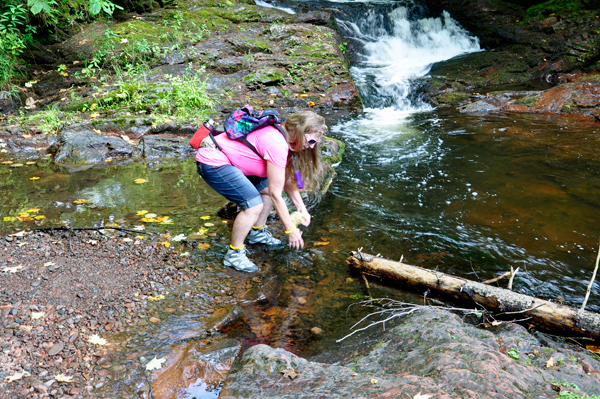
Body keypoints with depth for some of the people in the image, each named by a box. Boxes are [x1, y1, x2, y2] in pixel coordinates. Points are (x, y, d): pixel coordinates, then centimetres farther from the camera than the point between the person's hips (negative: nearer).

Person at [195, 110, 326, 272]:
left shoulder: (281, 135, 4)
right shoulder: (277, 145, -26)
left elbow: (287, 180, 12)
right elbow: (276, 195, -21)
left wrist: (301, 208, 5)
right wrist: (291, 230, -12)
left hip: (228, 159, 10)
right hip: (212, 163, -10)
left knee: (268, 187, 11)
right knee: (254, 205, -18)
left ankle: (257, 233, 29)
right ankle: (233, 255, -1)